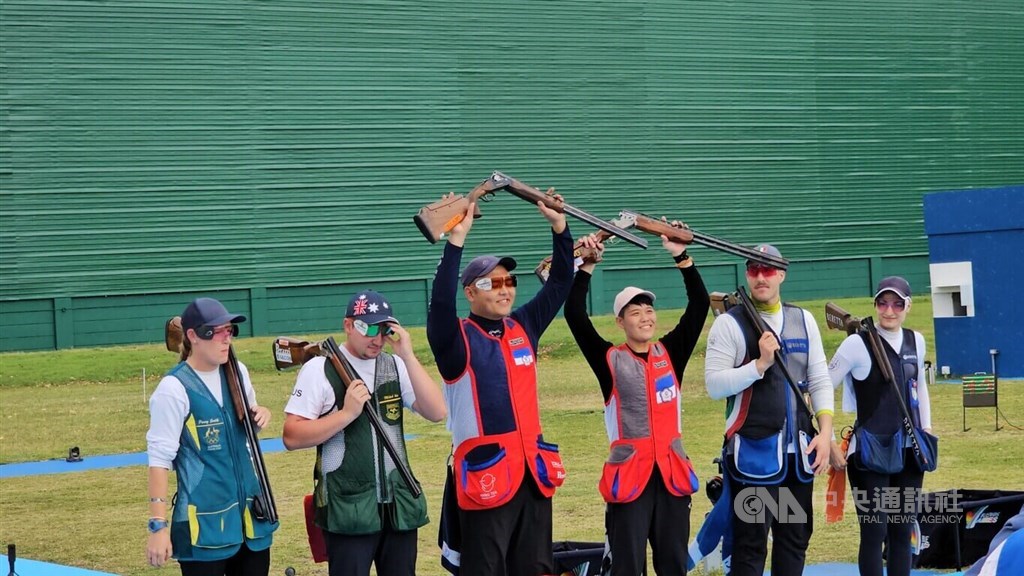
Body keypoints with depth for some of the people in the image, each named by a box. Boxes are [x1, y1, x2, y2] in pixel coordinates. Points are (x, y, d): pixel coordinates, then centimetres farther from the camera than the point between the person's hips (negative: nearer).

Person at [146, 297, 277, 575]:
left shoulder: (237, 373, 7)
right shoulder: (175, 388, -14)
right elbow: (159, 459, -16)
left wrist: (261, 414, -1)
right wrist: (158, 526, -22)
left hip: (249, 516, 7)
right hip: (203, 524, -7)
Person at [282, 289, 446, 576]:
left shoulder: (396, 366, 9)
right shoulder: (320, 369, -4)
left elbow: (436, 412, -4)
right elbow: (292, 437, -9)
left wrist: (407, 357, -10)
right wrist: (346, 413, -17)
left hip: (399, 505, 5)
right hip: (348, 510, -5)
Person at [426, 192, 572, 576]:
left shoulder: (523, 328, 11)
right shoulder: (456, 339, -5)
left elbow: (560, 284, 12)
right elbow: (440, 302, -23)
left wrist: (559, 226, -1)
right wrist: (457, 239, -29)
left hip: (533, 470, 6)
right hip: (485, 473, -6)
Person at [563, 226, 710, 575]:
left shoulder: (671, 353, 8)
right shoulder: (609, 360, 0)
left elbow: (699, 304, 4)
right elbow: (574, 315, -9)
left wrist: (681, 256, -4)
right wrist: (587, 266, -13)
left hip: (672, 470, 3)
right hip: (629, 472, -3)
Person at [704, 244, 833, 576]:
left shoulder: (804, 321, 11)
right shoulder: (729, 324, -4)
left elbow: (819, 381, 10)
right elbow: (714, 384, -11)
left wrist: (825, 431, 0)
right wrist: (759, 364, -20)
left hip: (798, 448, 5)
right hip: (753, 449, -5)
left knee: (795, 537, 10)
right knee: (751, 542, -4)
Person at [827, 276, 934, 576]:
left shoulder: (915, 341, 6)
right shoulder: (858, 344, -11)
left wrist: (926, 430, 14)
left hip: (907, 451, 6)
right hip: (871, 453, -6)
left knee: (902, 532, 10)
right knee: (874, 532, -5)